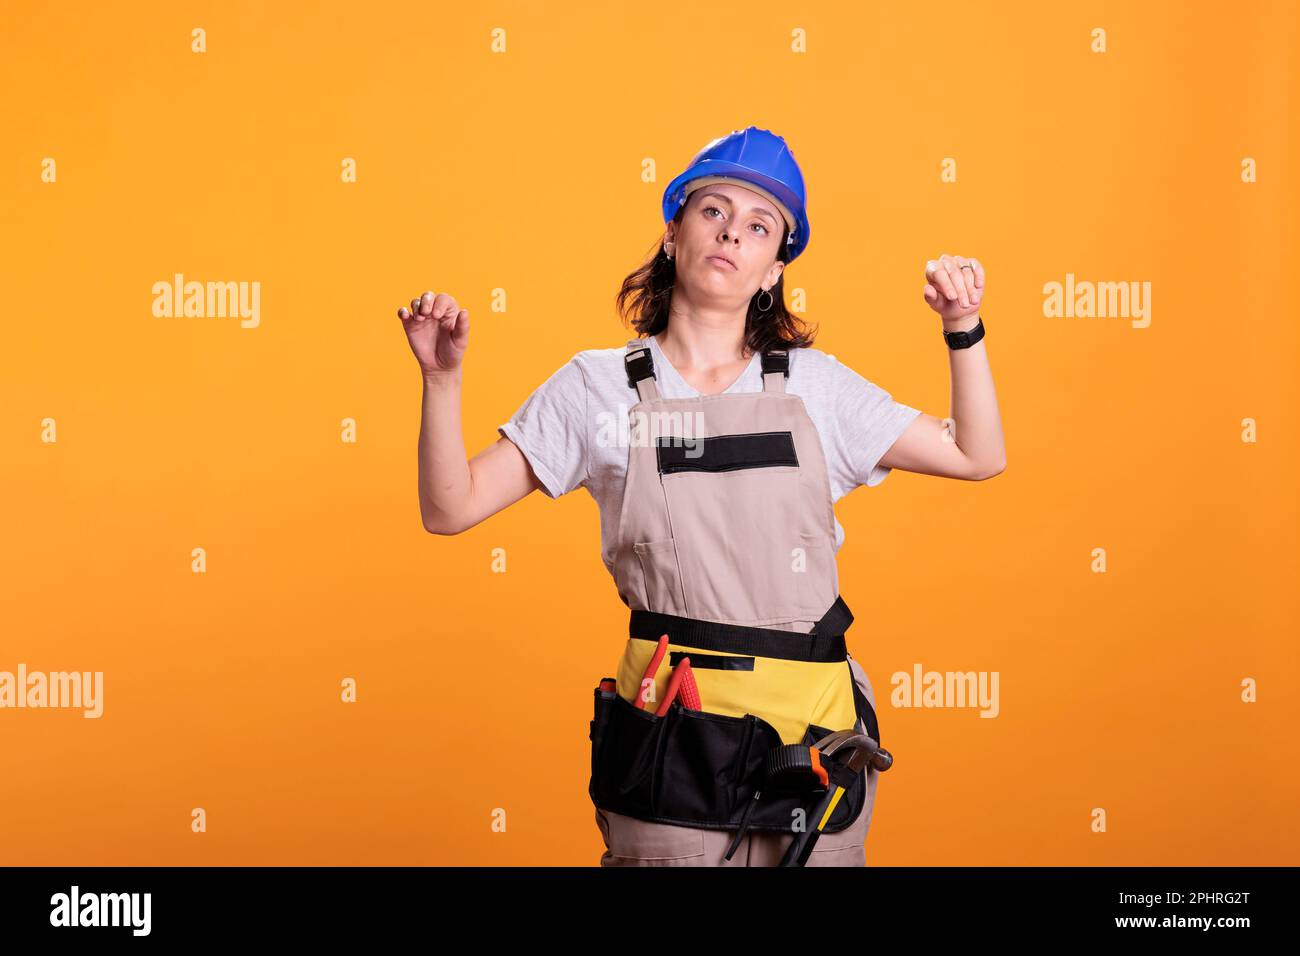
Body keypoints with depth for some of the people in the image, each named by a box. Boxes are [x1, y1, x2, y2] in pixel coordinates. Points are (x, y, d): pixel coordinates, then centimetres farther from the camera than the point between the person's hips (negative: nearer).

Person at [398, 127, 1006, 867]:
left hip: (812, 731, 2)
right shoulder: (597, 388, 2)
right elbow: (450, 509, 0)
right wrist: (443, 378, -11)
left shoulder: (816, 385, 7)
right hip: (671, 742, -2)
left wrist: (965, 330, 0)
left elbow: (979, 457, 10)